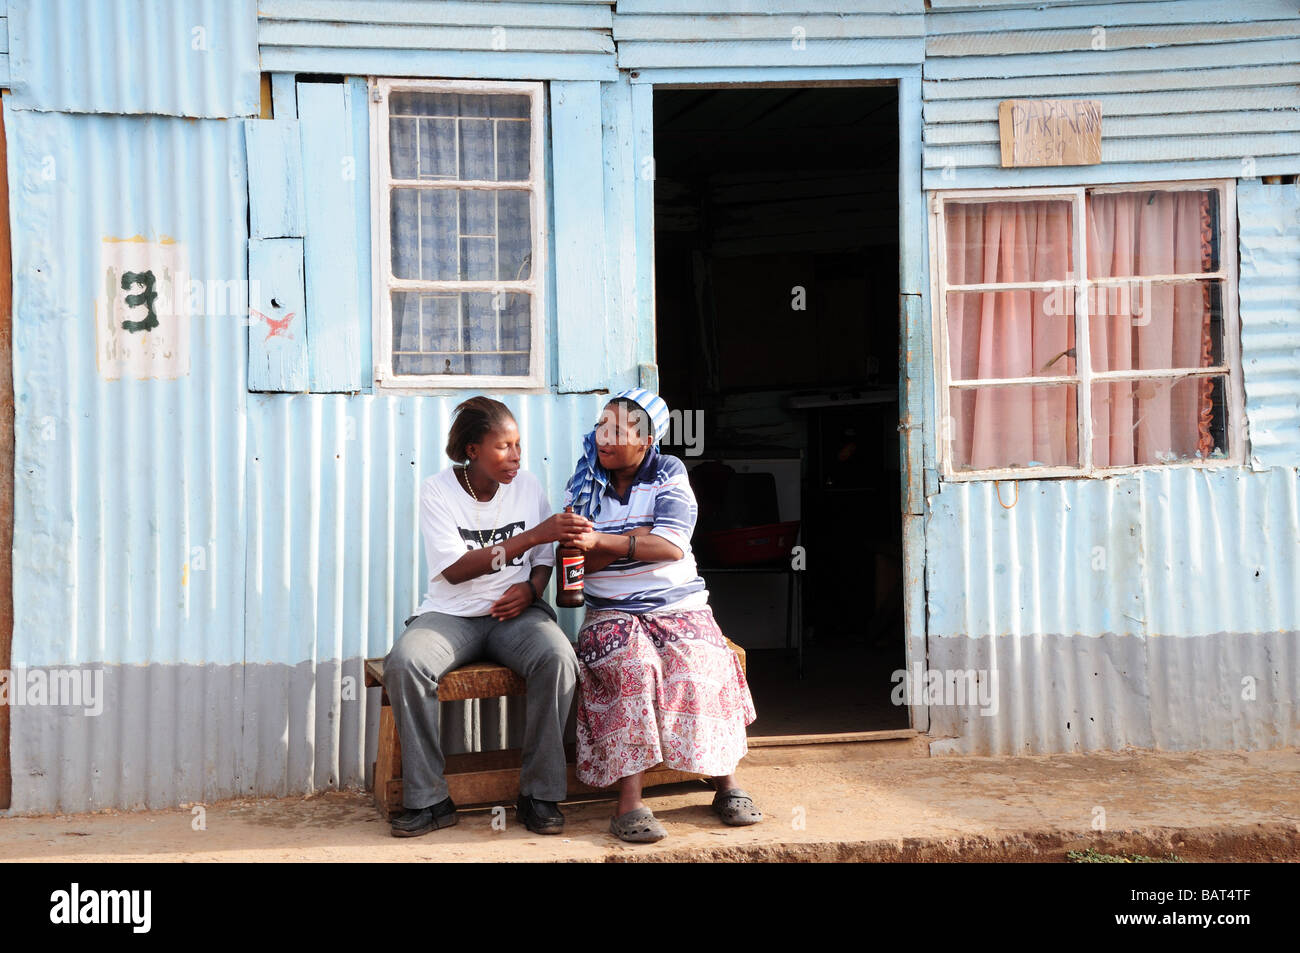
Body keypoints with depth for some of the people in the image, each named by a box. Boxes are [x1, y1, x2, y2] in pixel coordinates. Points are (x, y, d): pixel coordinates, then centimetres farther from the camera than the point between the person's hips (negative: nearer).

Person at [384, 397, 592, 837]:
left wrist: (531, 588, -11)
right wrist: (531, 536, -23)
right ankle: (429, 800, -17)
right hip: (452, 614, -1)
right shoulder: (437, 491, -5)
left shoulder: (528, 486, 5)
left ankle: (540, 793, -17)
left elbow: (545, 558, 14)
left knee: (558, 658, -31)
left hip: (515, 612, 2)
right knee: (403, 663, -31)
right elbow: (454, 569, -16)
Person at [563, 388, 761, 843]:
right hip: (611, 612, 0)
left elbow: (672, 546, -11)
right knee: (633, 665, -32)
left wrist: (603, 541, -17)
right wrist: (640, 538, -13)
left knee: (698, 664, -28)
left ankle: (727, 782, -12)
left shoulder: (669, 473, 5)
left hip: (678, 605, 0)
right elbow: (576, 562, -1)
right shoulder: (583, 485, 9)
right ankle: (630, 801, -31)